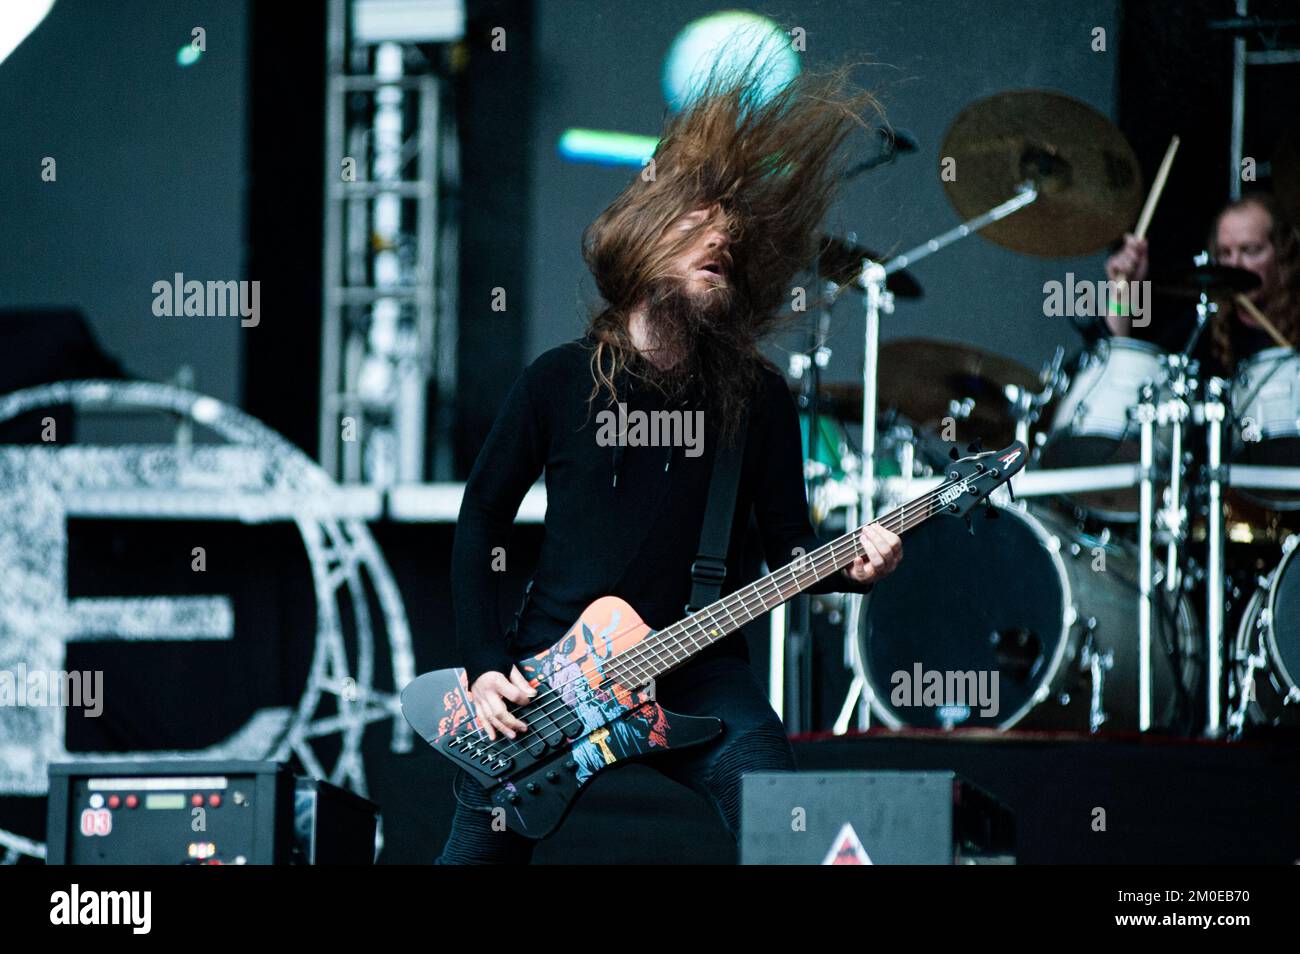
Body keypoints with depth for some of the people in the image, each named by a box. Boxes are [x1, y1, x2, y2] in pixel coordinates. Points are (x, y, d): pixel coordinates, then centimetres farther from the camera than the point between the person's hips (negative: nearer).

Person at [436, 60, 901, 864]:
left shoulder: (756, 396, 2)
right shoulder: (561, 382, 0)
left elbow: (788, 543, 7)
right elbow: (483, 519, 7)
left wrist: (847, 564, -17)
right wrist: (487, 666, -2)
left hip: (695, 671, 0)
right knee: (477, 850, 3)